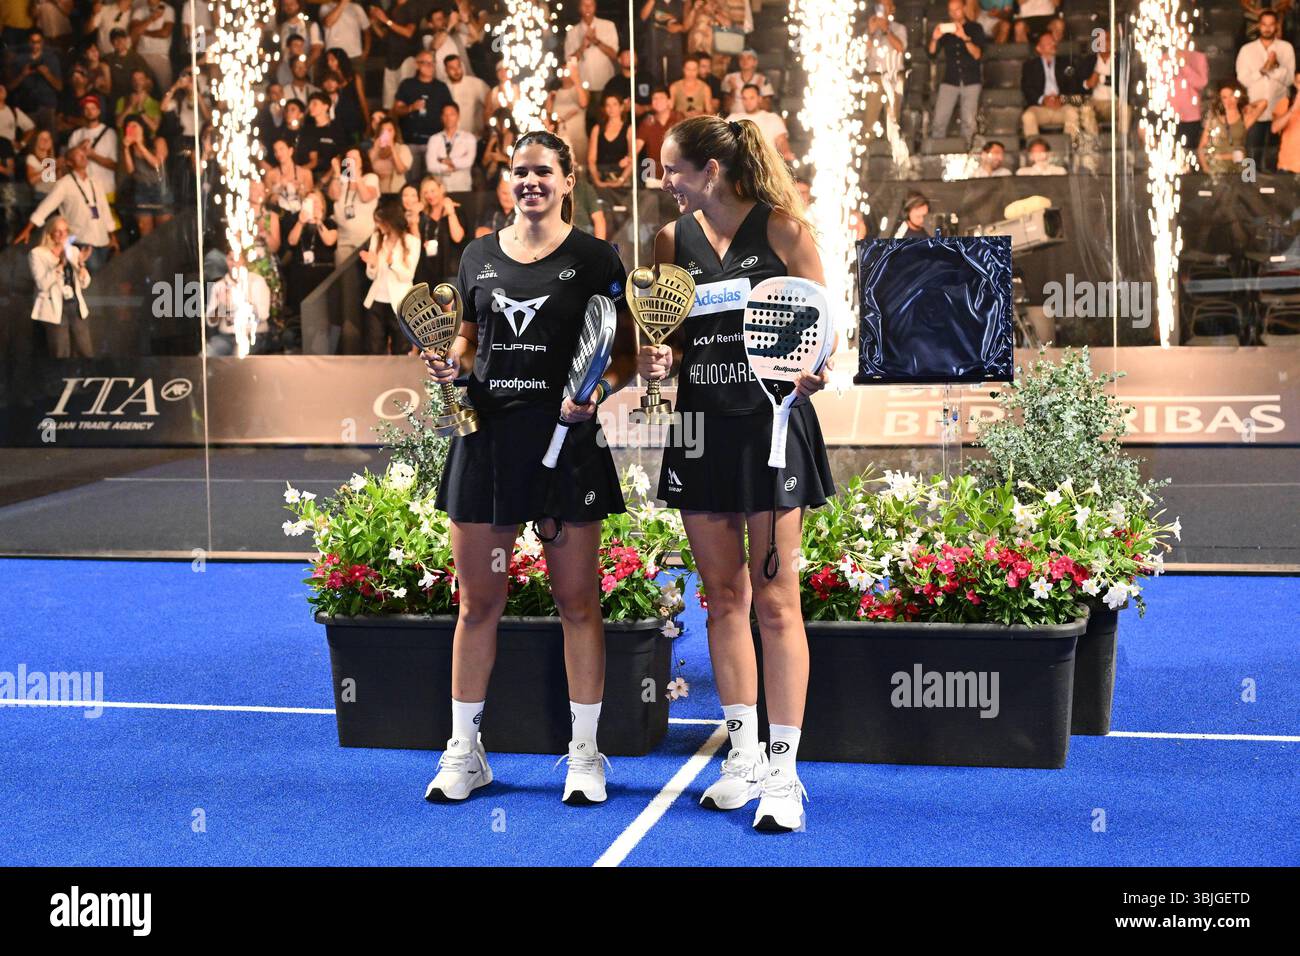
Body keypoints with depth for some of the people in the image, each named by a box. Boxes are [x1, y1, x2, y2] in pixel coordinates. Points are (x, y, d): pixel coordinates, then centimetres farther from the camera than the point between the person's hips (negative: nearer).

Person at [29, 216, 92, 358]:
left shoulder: (73, 250, 12)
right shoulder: (37, 253, -2)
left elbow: (84, 283, 8)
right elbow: (42, 284, -15)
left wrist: (81, 263, -8)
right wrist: (60, 264, -21)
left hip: (77, 307, 5)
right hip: (55, 310, -5)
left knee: (87, 354, 2)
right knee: (61, 356, -3)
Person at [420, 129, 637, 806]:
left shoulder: (594, 258, 0)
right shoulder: (479, 255, 11)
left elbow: (627, 354, 1)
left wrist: (601, 389, -18)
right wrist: (450, 364, 0)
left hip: (566, 436, -3)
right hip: (487, 433, 3)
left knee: (576, 601, 3)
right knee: (477, 600, 6)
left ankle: (584, 755, 13)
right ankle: (464, 751, 17)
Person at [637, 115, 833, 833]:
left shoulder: (782, 230, -5)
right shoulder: (673, 240, 8)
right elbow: (670, 339, 14)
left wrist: (812, 370, -22)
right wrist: (655, 361, -8)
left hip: (772, 424, -5)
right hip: (701, 428, 5)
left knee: (774, 599, -4)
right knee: (723, 596, 10)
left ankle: (783, 772, 0)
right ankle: (744, 755, 22)